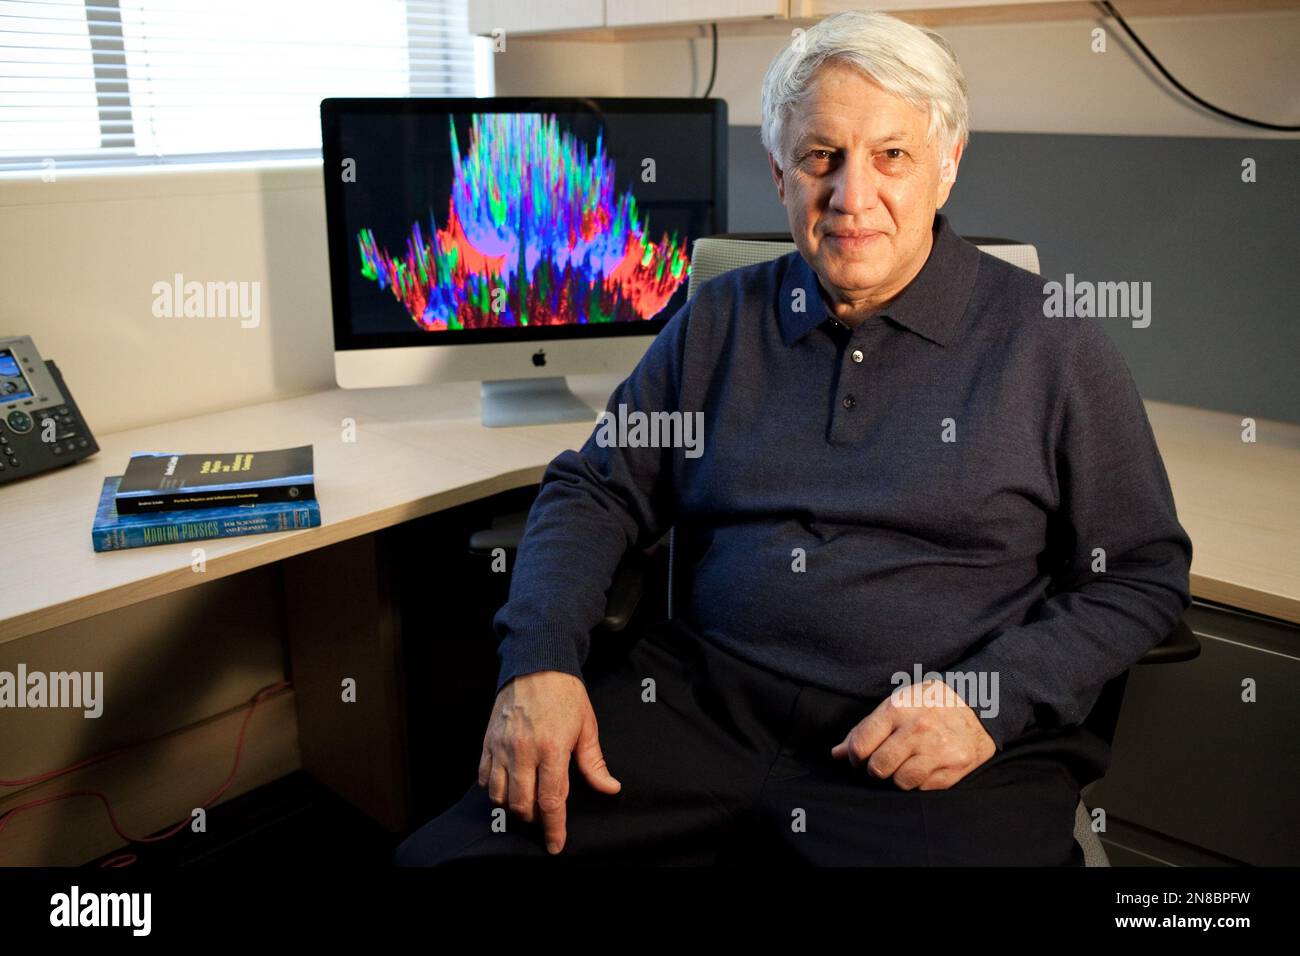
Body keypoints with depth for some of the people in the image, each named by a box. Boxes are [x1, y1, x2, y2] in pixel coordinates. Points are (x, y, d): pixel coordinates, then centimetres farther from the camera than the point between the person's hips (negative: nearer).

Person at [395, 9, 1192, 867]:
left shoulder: (1052, 343, 2)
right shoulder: (720, 320, 11)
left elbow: (1145, 575, 5)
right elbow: (595, 491, 13)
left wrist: (989, 700, -11)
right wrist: (539, 661, -5)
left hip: (954, 755, -1)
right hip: (700, 713, 2)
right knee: (443, 853, -13)